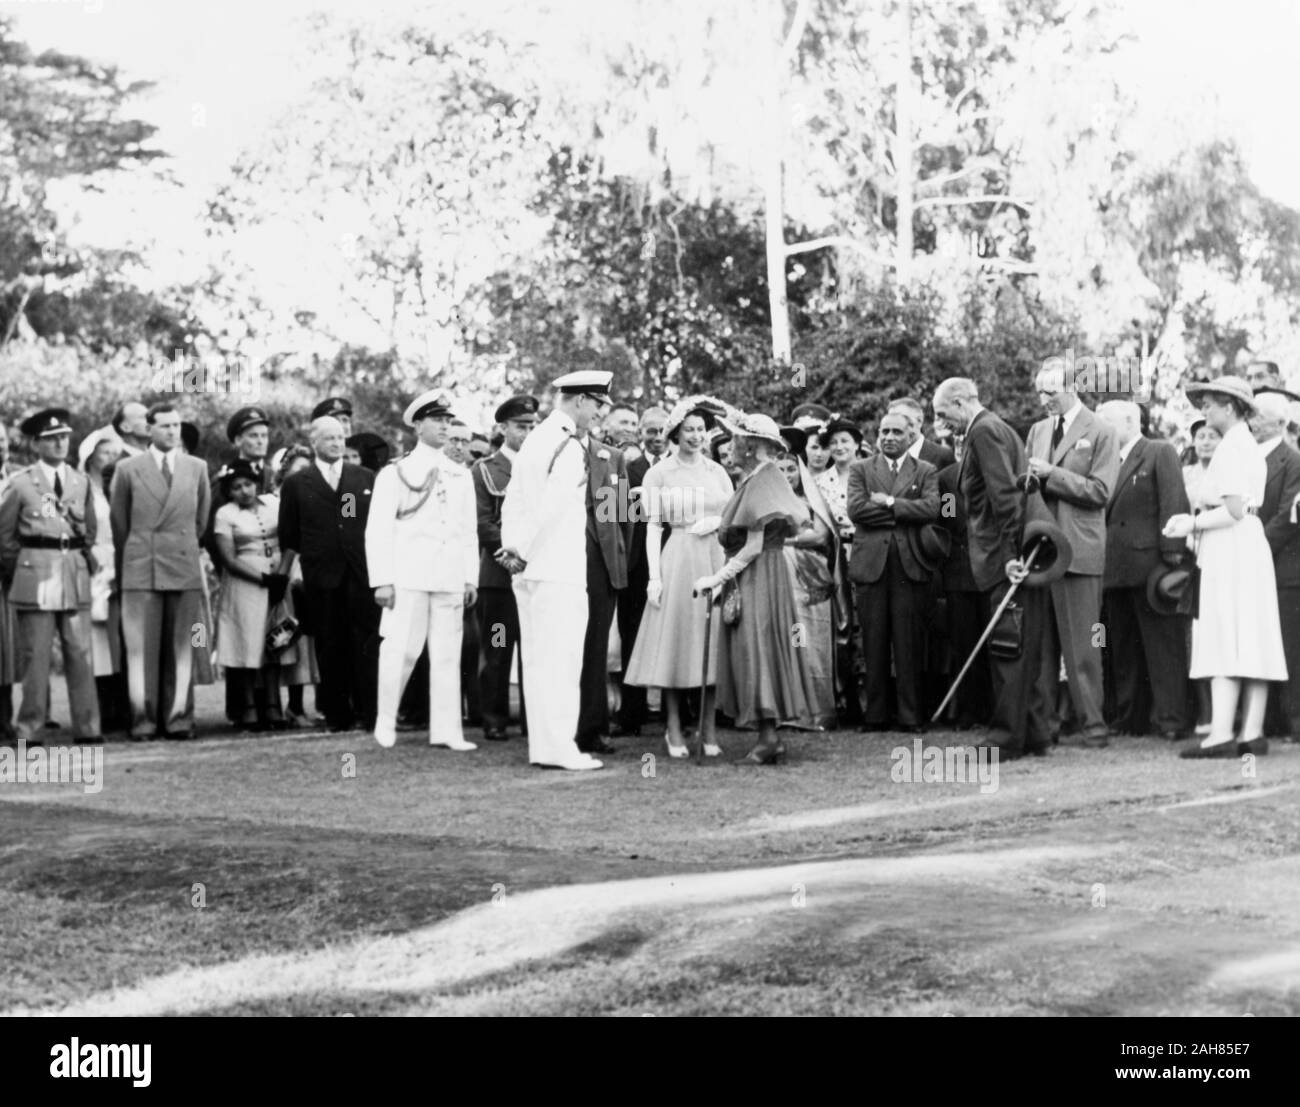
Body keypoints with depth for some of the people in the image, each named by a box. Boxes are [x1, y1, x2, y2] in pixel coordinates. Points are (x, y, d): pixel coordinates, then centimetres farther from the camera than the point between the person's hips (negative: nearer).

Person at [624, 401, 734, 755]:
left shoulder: (717, 471, 12)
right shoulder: (658, 474, 1)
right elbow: (653, 527, -2)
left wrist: (717, 521, -8)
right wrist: (654, 576, -9)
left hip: (716, 558, 3)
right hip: (678, 560, -3)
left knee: (712, 643, 3)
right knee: (675, 643, -2)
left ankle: (708, 731, 10)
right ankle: (674, 731, 5)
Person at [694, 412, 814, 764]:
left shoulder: (760, 483, -14)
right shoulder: (758, 480, 15)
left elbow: (753, 546, -19)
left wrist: (719, 577, -18)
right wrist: (723, 577, 10)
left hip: (757, 576, -9)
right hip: (750, 578, 9)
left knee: (756, 650, -8)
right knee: (752, 652, 9)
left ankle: (768, 737, -8)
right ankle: (769, 737, 11)